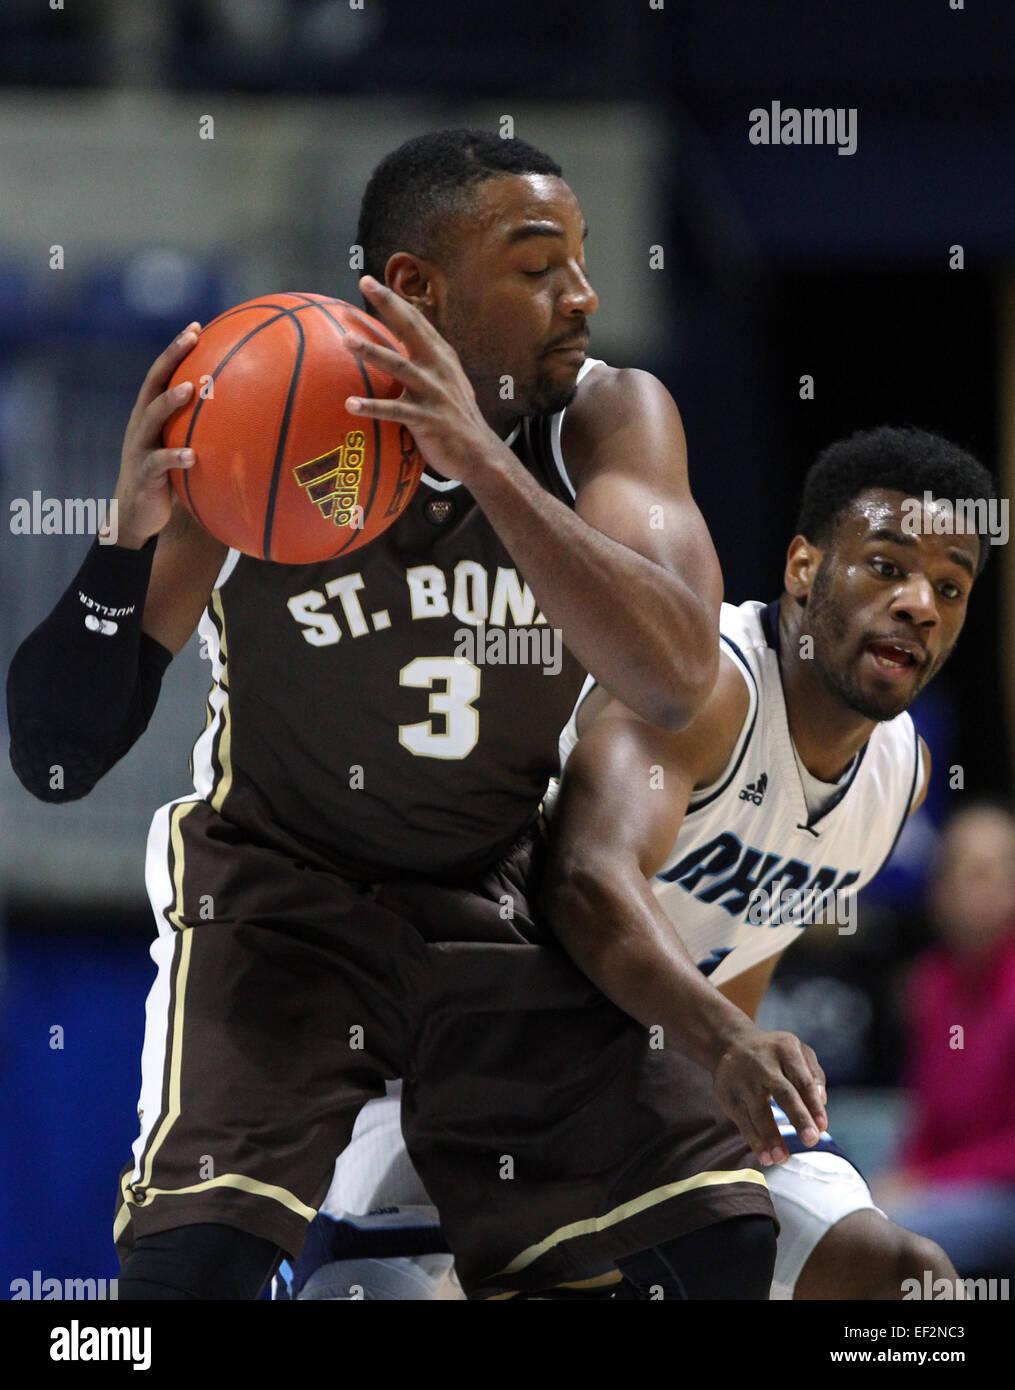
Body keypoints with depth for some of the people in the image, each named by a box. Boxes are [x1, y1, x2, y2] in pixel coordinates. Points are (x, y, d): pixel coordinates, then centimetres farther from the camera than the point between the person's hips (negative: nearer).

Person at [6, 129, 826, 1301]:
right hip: (278, 889, -3)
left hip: (500, 895, 3)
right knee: (190, 1259, -26)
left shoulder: (608, 422, -13)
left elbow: (675, 681, -32)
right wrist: (127, 546, -38)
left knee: (733, 1251, -5)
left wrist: (485, 460, -41)